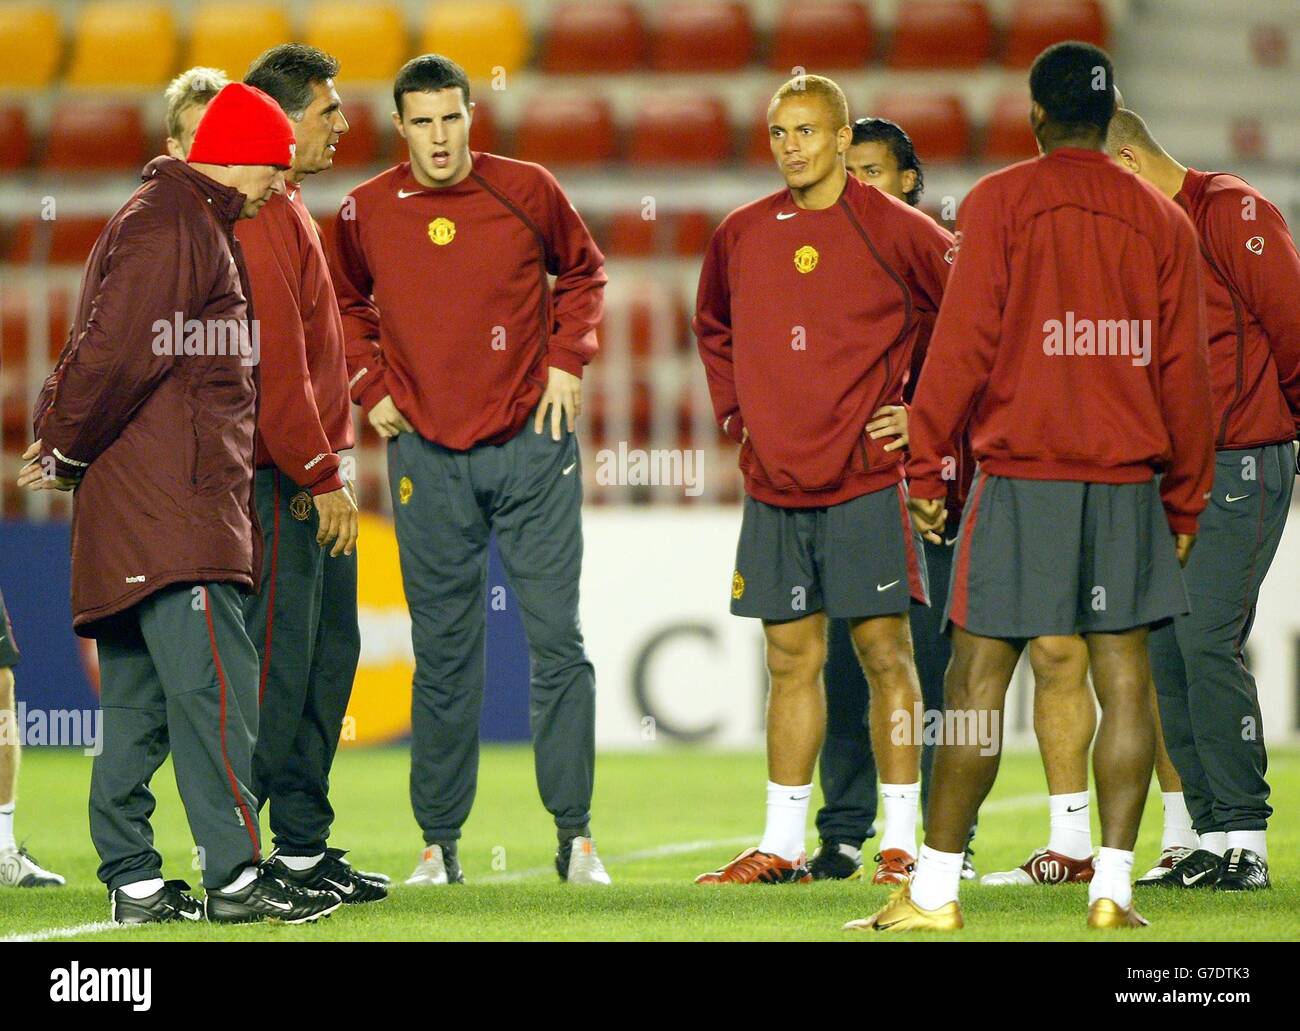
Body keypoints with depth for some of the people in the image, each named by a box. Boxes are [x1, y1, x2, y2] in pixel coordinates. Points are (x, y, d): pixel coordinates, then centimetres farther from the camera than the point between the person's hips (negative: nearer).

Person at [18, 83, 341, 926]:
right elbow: (116, 352, -18)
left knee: (141, 700, 9)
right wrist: (67, 448, -7)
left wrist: (61, 442, 18)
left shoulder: (189, 226, 23)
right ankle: (235, 879, -14)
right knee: (215, 688, -12)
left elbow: (107, 354, 26)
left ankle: (134, 881, 11)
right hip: (169, 504, -11)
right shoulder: (170, 231, -12)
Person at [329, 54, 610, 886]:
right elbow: (345, 305, 19)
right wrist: (371, 388, 7)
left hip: (532, 443, -1)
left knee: (558, 639, -3)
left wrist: (568, 360, 2)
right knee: (443, 654, 4)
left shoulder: (527, 190, -2)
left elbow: (583, 271, 14)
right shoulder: (366, 212, 1)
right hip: (426, 452, 1)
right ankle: (440, 842, 11)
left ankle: (575, 835, 4)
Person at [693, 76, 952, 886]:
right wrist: (735, 413, 15)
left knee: (885, 651, -2)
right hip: (774, 485, 4)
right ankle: (783, 843, 11)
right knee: (792, 659, 7)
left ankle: (901, 841, 2)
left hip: (867, 483, -4)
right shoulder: (742, 235, 9)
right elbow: (714, 327, 28)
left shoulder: (893, 229, -5)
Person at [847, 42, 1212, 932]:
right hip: (1128, 479, 3)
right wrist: (1186, 500, 16)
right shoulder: (1162, 221, 7)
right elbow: (1185, 369, 9)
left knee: (980, 677, -2)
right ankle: (1113, 885, -1)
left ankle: (935, 891, -3)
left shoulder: (1000, 202, -2)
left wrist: (927, 467, 0)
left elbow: (963, 344, -6)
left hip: (1020, 475, -3)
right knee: (1124, 677, 3)